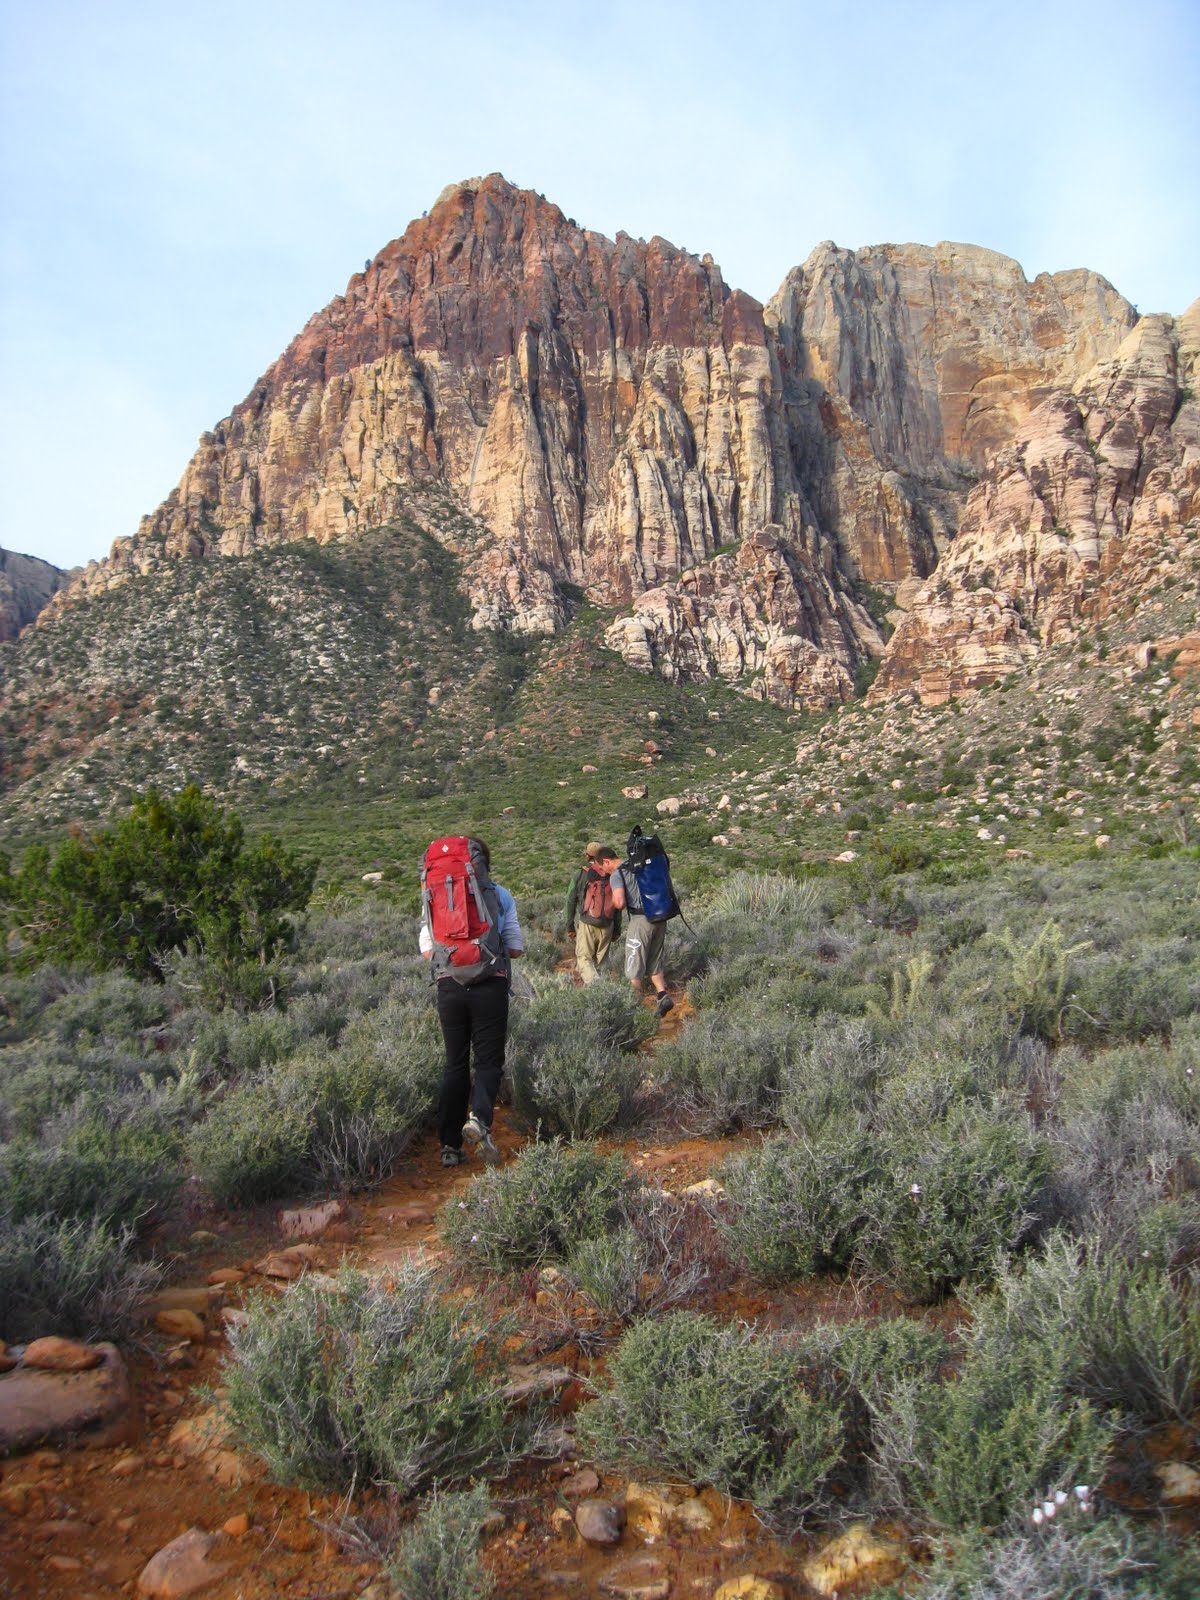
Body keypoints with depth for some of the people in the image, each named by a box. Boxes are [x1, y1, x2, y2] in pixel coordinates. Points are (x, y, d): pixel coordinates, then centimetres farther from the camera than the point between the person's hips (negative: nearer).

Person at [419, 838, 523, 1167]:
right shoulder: (500, 895, 1)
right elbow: (516, 949, 2)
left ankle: (449, 1146, 13)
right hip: (490, 987, -2)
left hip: (449, 986, 2)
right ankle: (480, 1118, -21)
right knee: (489, 1060, 6)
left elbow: (427, 951, 4)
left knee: (455, 1064, 13)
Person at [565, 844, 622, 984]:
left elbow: (571, 901, 0)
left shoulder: (580, 875, -1)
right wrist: (617, 929, 11)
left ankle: (593, 982, -23)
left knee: (584, 958, 0)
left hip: (585, 924, -2)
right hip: (607, 925, 2)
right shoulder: (613, 876, 2)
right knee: (600, 960, 14)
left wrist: (570, 925, 8)